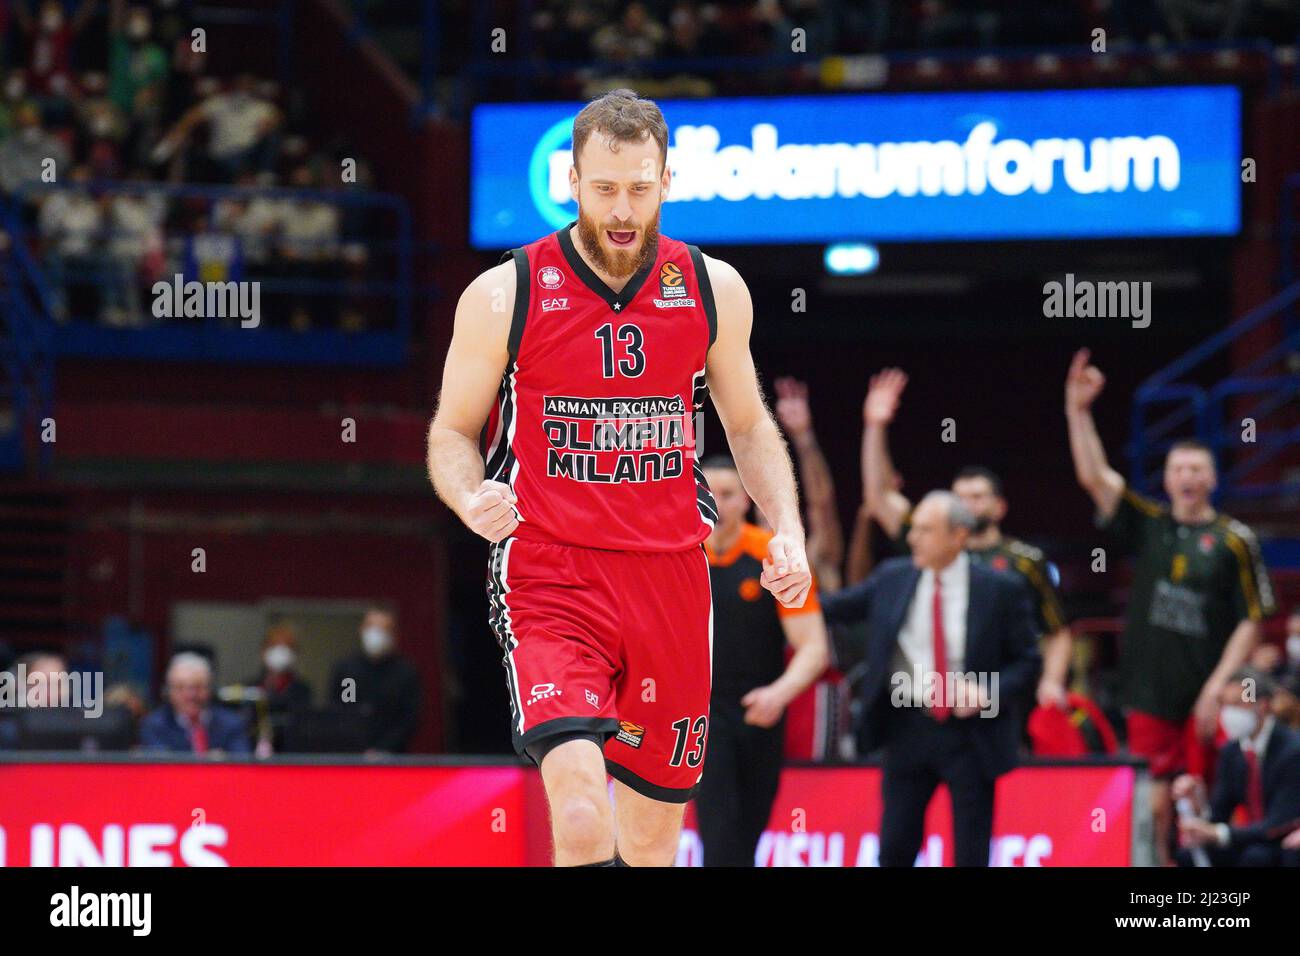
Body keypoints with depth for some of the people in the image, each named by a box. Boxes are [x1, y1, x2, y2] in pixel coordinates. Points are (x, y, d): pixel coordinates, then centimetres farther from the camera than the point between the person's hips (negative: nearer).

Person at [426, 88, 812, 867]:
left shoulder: (714, 290, 6)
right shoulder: (503, 297, -2)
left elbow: (750, 427, 19)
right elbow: (452, 431, 7)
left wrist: (788, 531, 3)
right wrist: (471, 498, -15)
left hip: (670, 575, 4)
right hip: (548, 573, -4)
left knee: (652, 838, 10)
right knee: (581, 817, -25)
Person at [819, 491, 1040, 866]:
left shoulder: (999, 589, -7)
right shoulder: (892, 579, 2)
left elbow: (1026, 660, -3)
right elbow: (835, 608, 8)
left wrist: (988, 692, -18)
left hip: (970, 733, -3)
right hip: (908, 732, 3)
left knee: (971, 853, 2)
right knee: (895, 848, 4)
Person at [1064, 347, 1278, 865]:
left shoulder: (1233, 541, 0)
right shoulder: (1148, 526, 9)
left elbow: (1250, 622, -1)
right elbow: (1093, 475, 2)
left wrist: (1218, 688, -9)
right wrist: (1078, 411, -9)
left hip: (1208, 701, -3)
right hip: (1150, 697, 3)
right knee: (1154, 806, 2)